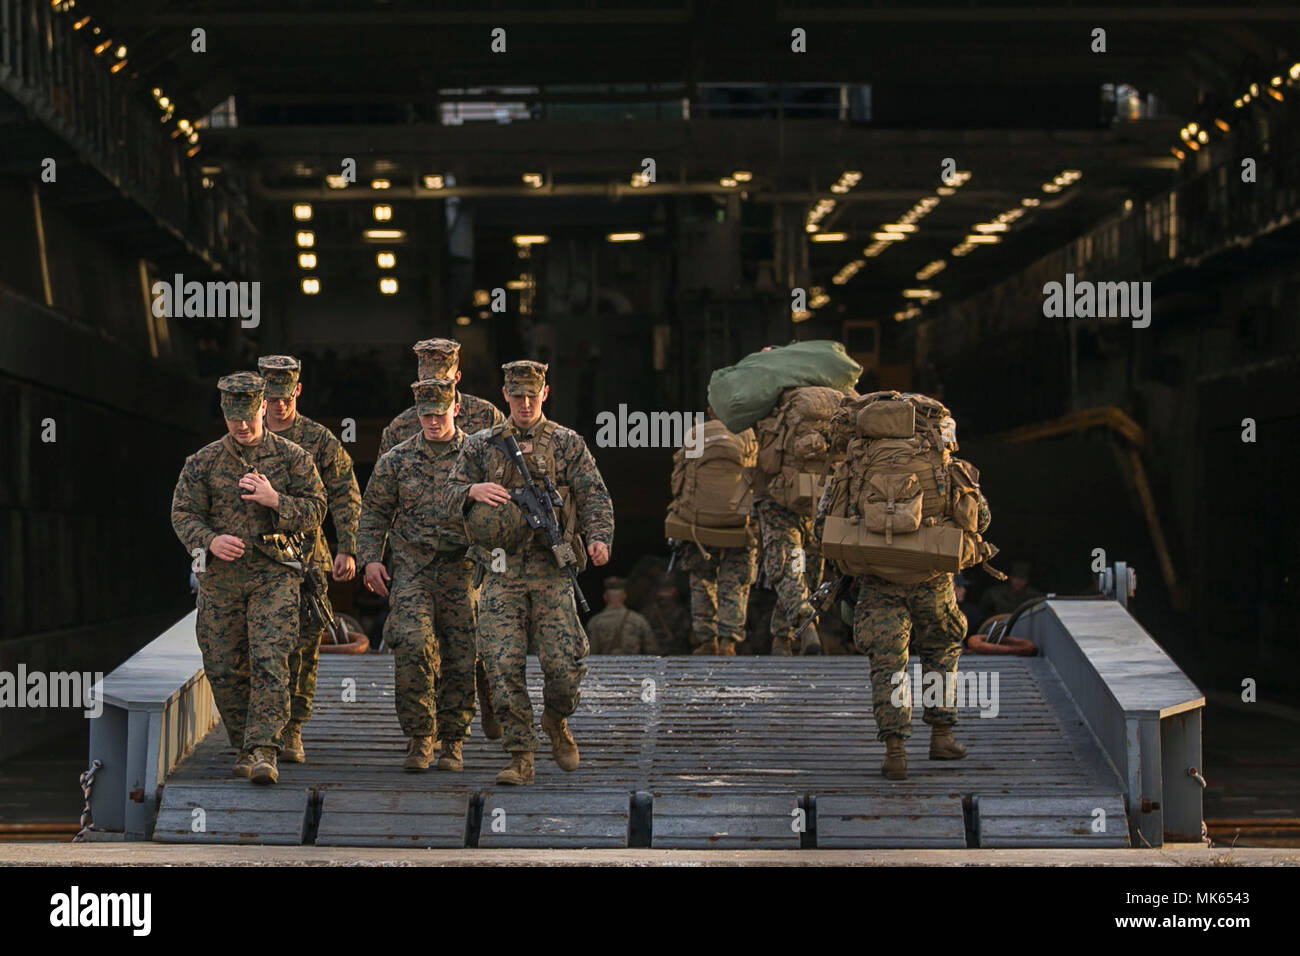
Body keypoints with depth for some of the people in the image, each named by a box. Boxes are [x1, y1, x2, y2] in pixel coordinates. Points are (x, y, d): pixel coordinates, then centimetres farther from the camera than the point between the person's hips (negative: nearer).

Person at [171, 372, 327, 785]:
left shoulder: (291, 457, 4)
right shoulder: (203, 462, 7)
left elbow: (315, 511, 3)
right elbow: (182, 514, 6)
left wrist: (274, 499, -14)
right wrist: (210, 540, -14)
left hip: (274, 576, -2)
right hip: (220, 579, 2)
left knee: (269, 661, -15)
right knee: (224, 668, 5)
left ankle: (263, 750, -18)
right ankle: (245, 748, 20)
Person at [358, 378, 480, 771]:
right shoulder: (396, 459, 7)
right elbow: (373, 513, 14)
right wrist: (370, 558, 2)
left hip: (463, 571, 0)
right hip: (411, 570, 0)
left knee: (461, 658, 1)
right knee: (412, 646, -17)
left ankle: (452, 742, 16)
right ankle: (419, 738, -5)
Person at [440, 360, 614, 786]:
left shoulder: (567, 443, 9)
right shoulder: (481, 446, 12)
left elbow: (593, 495, 2)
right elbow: (448, 495, 8)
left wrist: (599, 537, -17)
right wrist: (473, 490, -16)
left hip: (552, 571, -1)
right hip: (501, 574, 1)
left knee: (564, 664, -9)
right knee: (504, 665, -8)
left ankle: (556, 721, 23)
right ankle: (520, 756, 0)